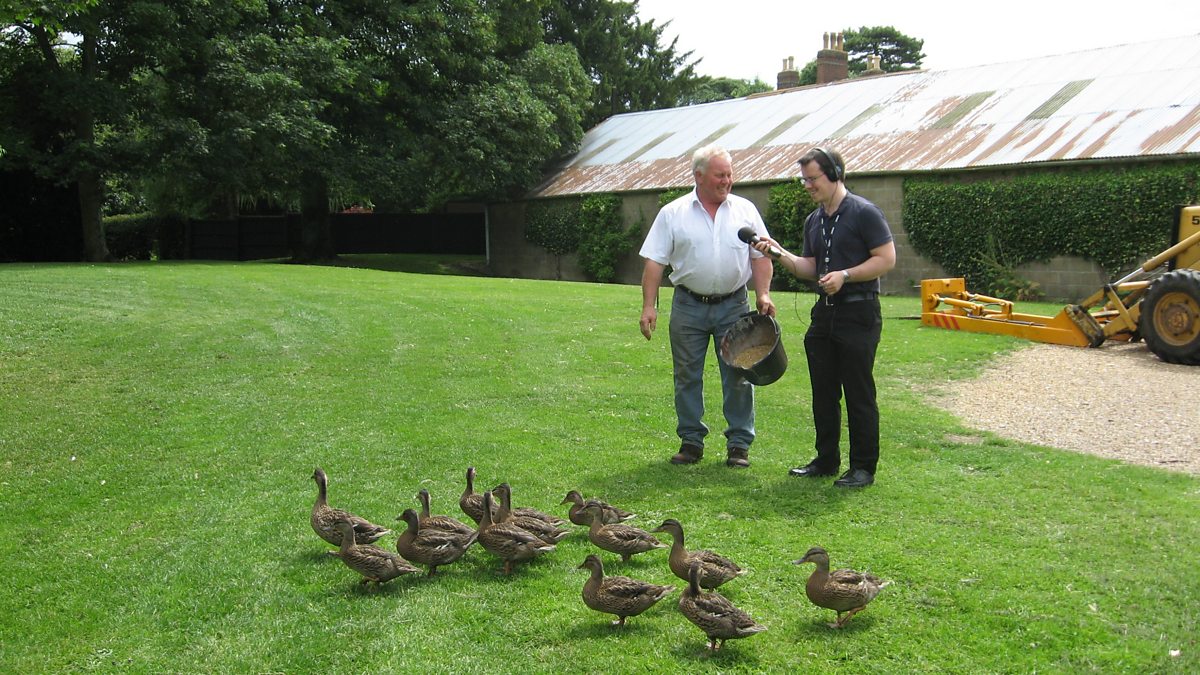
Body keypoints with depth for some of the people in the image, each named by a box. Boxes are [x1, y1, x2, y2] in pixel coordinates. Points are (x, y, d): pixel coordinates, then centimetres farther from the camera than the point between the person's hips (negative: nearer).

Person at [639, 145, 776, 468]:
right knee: (687, 377, 6)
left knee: (739, 376, 2)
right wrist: (649, 306, -9)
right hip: (688, 307, 0)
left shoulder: (745, 210, 6)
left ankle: (739, 443, 13)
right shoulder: (673, 213, 1)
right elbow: (654, 262, -1)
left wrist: (763, 294, -7)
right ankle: (691, 441, 18)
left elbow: (761, 256, 6)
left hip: (733, 306, 1)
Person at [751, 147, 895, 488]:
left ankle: (863, 467, 8)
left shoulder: (863, 213, -9)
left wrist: (845, 275, -20)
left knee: (858, 393, -2)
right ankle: (826, 460, 23)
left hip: (858, 313, -8)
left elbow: (887, 258, -13)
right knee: (823, 392, 12)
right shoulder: (813, 221, 14)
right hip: (824, 312, 8)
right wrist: (779, 253, 0)